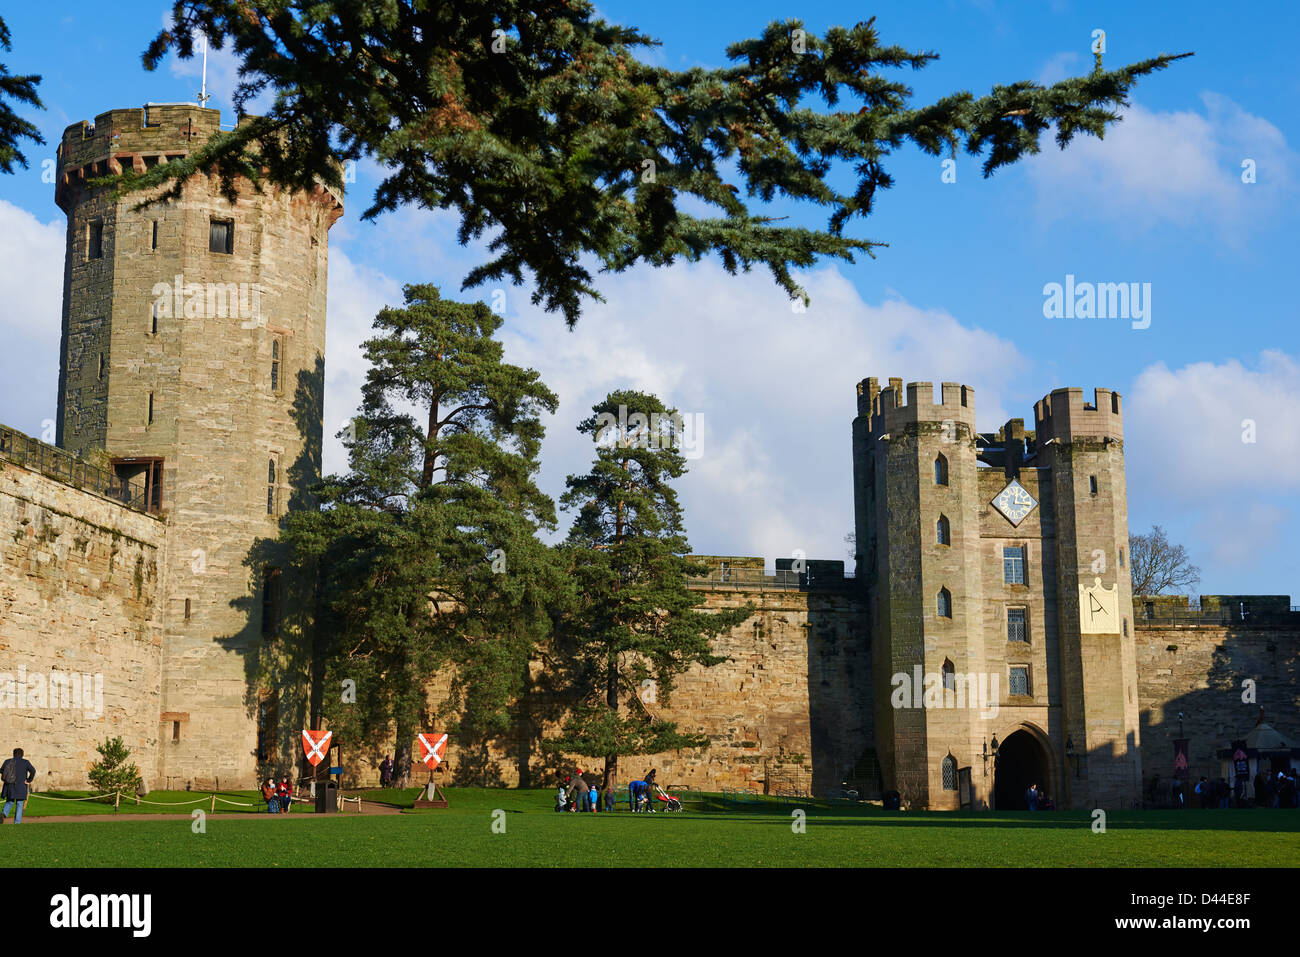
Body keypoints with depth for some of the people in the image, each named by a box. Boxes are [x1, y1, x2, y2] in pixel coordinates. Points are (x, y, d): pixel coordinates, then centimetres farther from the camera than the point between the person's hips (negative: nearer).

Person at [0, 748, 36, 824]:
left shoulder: (7, 762, 5)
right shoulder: (25, 762, -3)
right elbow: (33, 771, -14)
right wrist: (29, 780, -5)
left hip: (9, 786, 2)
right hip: (21, 788, -2)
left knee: (9, 802, 17)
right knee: (20, 805, 7)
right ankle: (17, 823, 4)